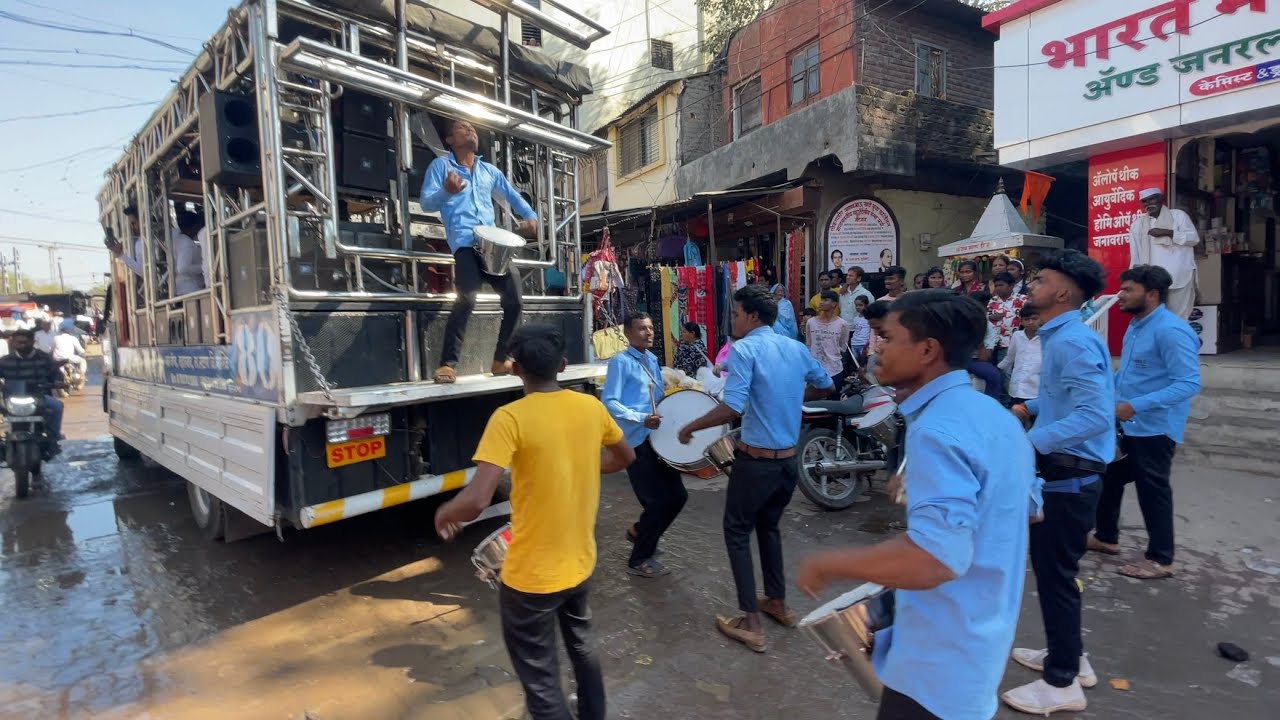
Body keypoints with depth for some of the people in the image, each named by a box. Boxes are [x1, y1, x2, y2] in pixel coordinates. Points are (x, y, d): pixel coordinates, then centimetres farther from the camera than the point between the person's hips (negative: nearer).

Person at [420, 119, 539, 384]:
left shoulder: (489, 170, 25)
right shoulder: (441, 165, 11)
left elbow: (512, 195, 32)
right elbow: (426, 203, 1)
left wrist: (530, 216, 12)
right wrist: (446, 191, -20)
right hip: (465, 242, -5)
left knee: (514, 300, -2)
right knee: (466, 301, -25)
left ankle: (501, 360, 12)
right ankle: (448, 364, -19)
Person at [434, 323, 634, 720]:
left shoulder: (510, 418, -21)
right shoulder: (591, 407, -5)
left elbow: (476, 500, -28)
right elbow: (625, 457, 12)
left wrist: (443, 514, -7)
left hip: (532, 576, -6)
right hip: (581, 564, 6)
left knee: (541, 683, 13)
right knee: (582, 648, 30)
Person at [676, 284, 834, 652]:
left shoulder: (745, 349, -15)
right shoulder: (797, 348, 6)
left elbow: (733, 408, -25)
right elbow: (825, 387, 21)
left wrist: (690, 427, -12)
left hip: (757, 461, -7)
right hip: (789, 460, 7)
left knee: (737, 533, 8)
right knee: (769, 527, 25)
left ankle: (751, 623, 11)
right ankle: (778, 602, 36)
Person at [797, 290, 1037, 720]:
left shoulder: (938, 430, -28)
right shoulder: (994, 415, 3)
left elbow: (935, 560, -38)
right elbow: (1029, 506, 16)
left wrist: (827, 564, -26)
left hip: (941, 658, -9)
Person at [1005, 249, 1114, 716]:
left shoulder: (1072, 342, -21)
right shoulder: (1060, 336, 11)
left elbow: (1097, 415, -30)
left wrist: (1031, 441, -34)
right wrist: (1030, 409, 12)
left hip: (1070, 473, -10)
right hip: (1062, 470, 10)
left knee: (1054, 571, 1)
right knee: (1054, 567, 21)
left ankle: (1062, 682, 17)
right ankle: (1068, 655, 38)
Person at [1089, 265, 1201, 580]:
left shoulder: (1171, 330, -21)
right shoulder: (1135, 326, 9)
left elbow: (1189, 384, -27)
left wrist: (1135, 406, -32)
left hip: (1155, 429, -9)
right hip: (1126, 425, 9)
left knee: (1152, 492, 4)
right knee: (1109, 479, 18)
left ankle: (1160, 560, 20)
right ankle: (1106, 537, 35)